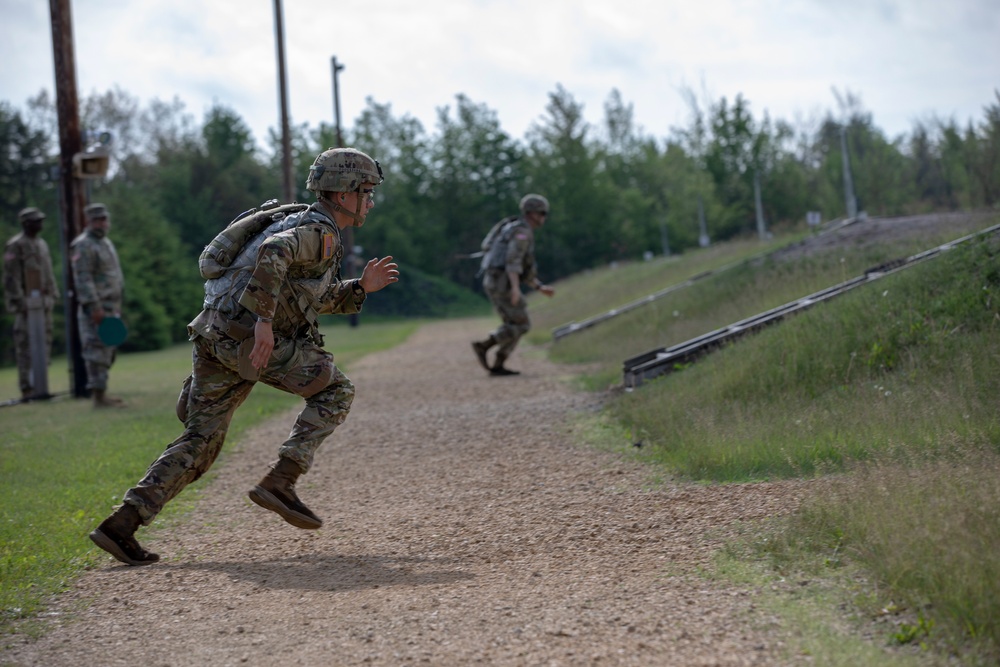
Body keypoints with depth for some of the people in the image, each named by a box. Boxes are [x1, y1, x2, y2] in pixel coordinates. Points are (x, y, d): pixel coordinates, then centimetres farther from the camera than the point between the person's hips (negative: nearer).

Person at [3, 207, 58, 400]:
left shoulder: (42, 244, 16)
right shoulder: (15, 245, -8)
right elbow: (10, 276, -13)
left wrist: (53, 296, 16)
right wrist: (18, 301, -18)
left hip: (44, 302, 8)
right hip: (27, 303, -8)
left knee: (44, 345, 8)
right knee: (26, 347, -8)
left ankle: (40, 386, 13)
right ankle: (27, 389, -7)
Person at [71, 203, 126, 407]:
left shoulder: (105, 243, 19)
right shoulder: (84, 246, -11)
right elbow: (83, 279, -19)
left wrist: (116, 307, 21)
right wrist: (95, 308, -24)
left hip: (110, 308, 9)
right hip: (96, 309, -9)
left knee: (107, 352, 11)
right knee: (97, 352, -10)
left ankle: (101, 393, 16)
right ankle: (99, 396, -10)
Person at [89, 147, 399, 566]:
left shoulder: (310, 229, 28)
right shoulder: (320, 232, -5)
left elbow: (323, 300, 38)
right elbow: (273, 252, -26)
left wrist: (361, 287, 24)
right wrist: (265, 320, -29)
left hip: (213, 336, 9)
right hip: (245, 335, -9)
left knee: (200, 442, 10)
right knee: (334, 390, 4)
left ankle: (123, 523, 0)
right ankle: (280, 481, -7)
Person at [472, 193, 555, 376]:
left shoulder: (520, 234, 26)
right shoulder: (522, 231, -8)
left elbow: (524, 270, 31)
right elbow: (513, 259, -22)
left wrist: (541, 287, 27)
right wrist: (515, 287, -30)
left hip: (494, 283, 10)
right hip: (502, 284, -10)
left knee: (512, 325, 12)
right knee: (522, 325, -5)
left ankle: (497, 366, 5)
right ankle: (484, 346, -12)